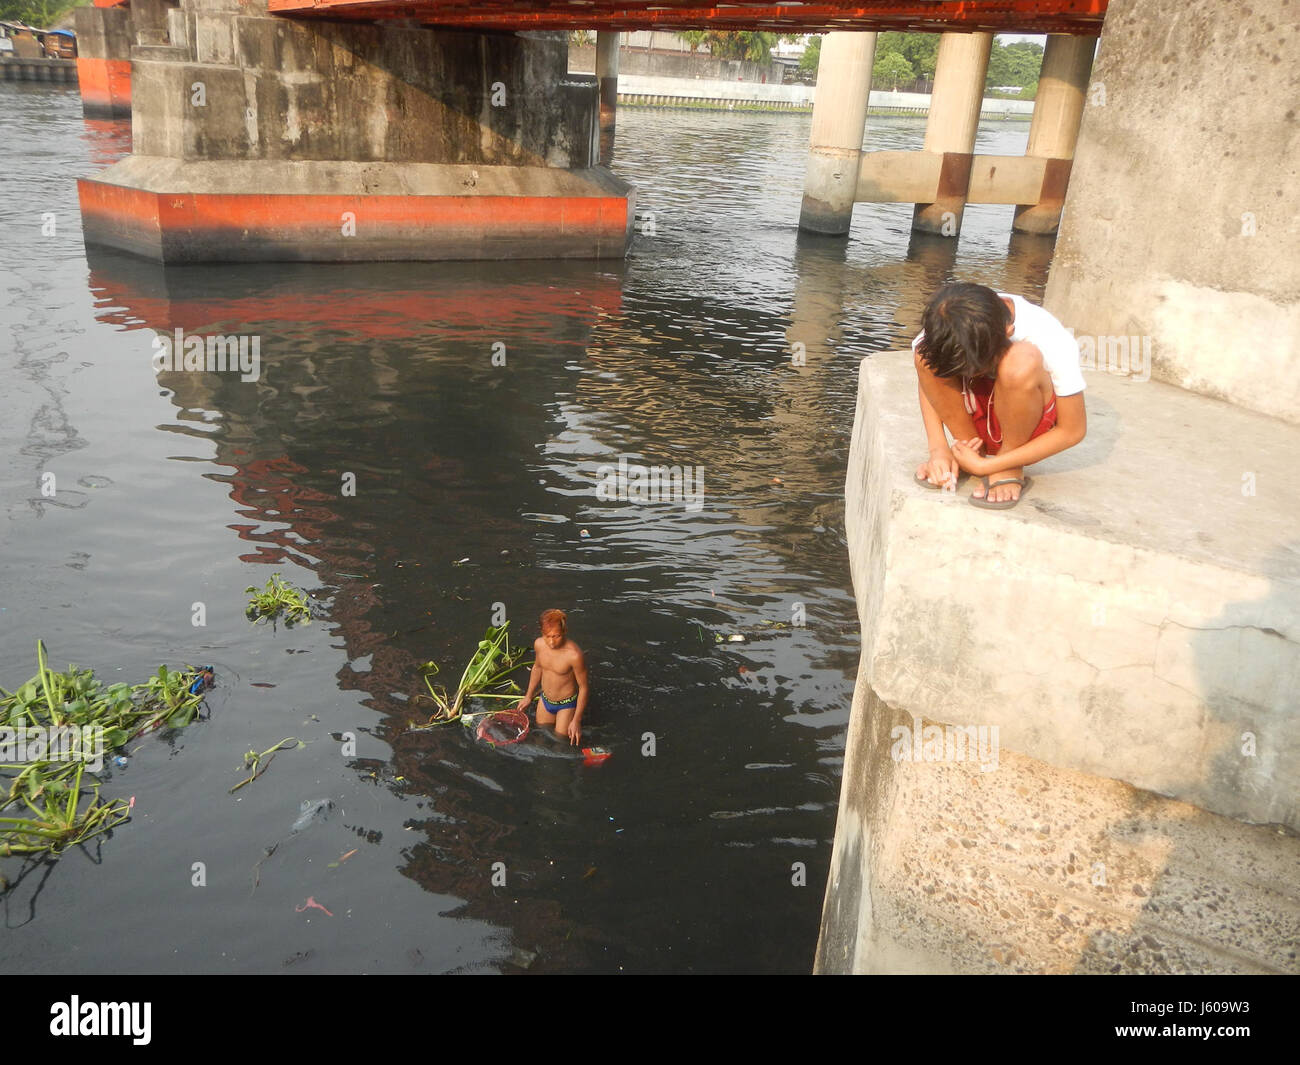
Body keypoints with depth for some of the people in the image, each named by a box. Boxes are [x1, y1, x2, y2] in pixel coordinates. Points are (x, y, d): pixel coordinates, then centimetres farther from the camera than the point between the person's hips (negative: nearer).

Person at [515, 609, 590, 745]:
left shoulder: (574, 655, -34)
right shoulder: (539, 644, -16)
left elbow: (583, 687, -21)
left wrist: (576, 721, -16)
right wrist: (528, 697, 16)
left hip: (566, 705, -5)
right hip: (545, 700, 5)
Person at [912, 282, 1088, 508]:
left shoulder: (1052, 341, -30)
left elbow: (1073, 430, -21)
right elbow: (927, 379, -3)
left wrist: (985, 467, -24)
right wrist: (938, 448, -18)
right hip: (978, 416, 3)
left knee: (1021, 362, -37)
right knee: (924, 354, -26)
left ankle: (1010, 468, -15)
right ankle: (971, 446, -8)